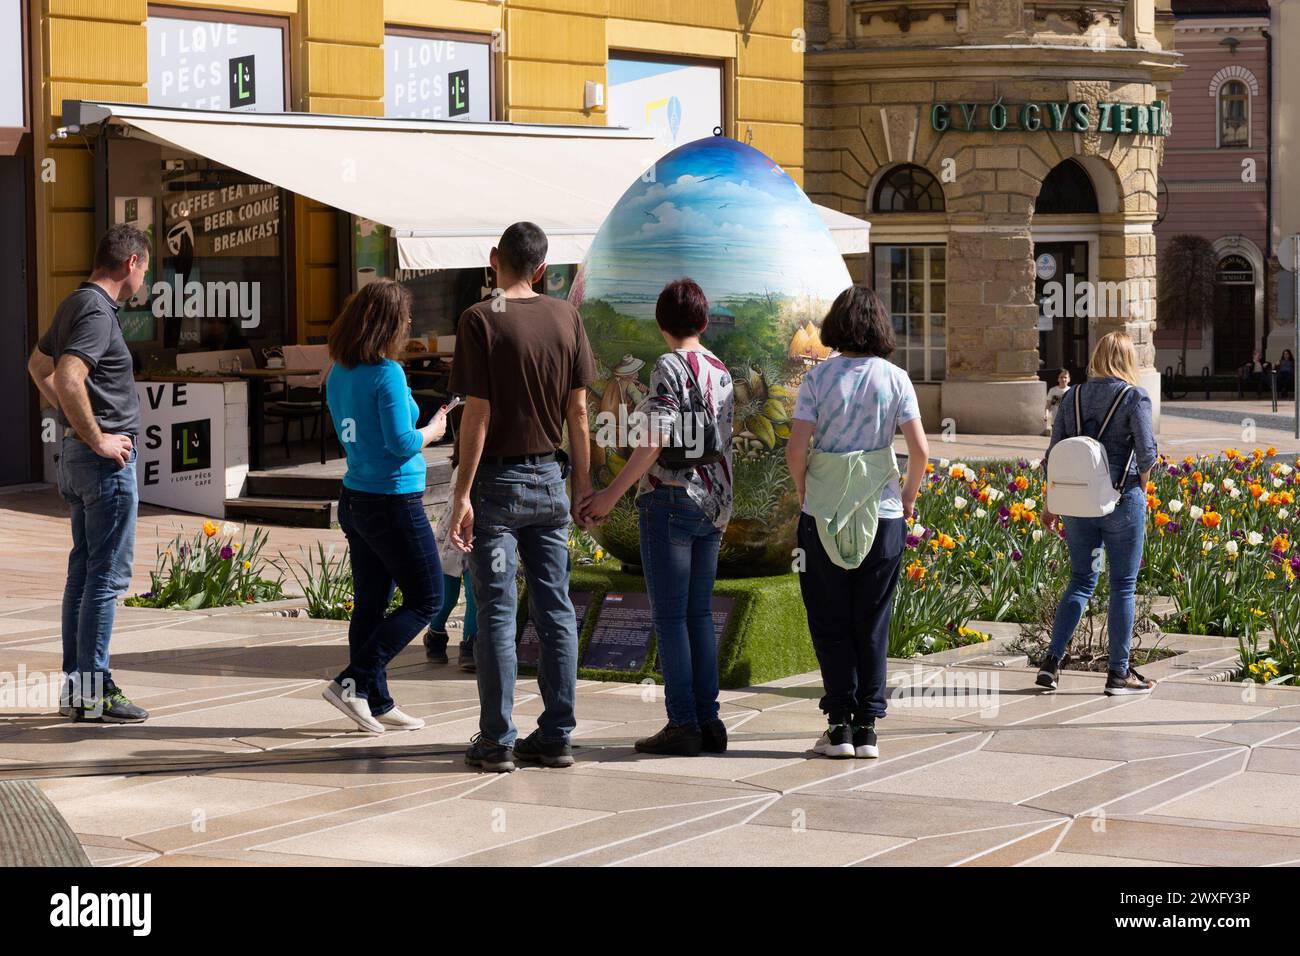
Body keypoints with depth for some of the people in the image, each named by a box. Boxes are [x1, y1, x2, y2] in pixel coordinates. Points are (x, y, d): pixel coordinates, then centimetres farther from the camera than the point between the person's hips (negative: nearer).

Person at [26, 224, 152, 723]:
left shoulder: (76, 304, 14)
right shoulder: (97, 311, -17)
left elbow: (38, 365, 28)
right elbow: (68, 378, -29)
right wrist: (98, 438, -21)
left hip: (78, 454, 10)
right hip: (106, 458, -10)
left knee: (83, 571, 13)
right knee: (108, 575, -6)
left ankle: (75, 686, 17)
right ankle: (94, 690, -4)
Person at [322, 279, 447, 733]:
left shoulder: (338, 375, 7)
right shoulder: (387, 373, -18)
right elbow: (402, 442, -21)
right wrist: (431, 430, -1)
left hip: (355, 500, 8)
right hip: (394, 502, -8)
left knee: (370, 605, 11)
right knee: (425, 600, 3)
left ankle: (377, 704, 14)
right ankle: (353, 682, -5)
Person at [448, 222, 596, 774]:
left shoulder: (481, 320, -11)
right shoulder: (565, 318, 2)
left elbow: (478, 414, -14)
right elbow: (577, 408, 5)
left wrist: (462, 494, -11)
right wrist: (583, 480, 13)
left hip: (498, 480, -4)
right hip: (549, 480, 4)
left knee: (497, 614, 0)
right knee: (555, 609, 8)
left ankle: (497, 742, 2)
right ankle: (556, 737, 11)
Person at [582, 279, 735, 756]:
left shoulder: (669, 368, -11)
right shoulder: (720, 370, 11)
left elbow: (655, 442, -18)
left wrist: (611, 494, -13)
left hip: (672, 500, -7)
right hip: (714, 504, 7)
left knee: (670, 616, -3)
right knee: (699, 614, 11)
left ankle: (682, 724, -4)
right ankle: (709, 721, 11)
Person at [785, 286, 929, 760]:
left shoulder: (819, 376, -4)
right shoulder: (894, 378, -1)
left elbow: (796, 449, -10)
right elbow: (920, 449, -5)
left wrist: (803, 492, 8)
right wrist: (909, 497, 11)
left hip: (823, 513, -1)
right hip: (882, 516, 1)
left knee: (830, 623, 8)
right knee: (872, 624, 9)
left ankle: (839, 724, 4)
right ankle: (867, 727, 8)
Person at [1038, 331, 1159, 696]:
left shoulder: (1074, 397, 7)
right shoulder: (1135, 397, -6)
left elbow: (1053, 454, 8)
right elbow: (1147, 452, -14)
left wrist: (1051, 504, 15)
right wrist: (1141, 489, 4)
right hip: (1121, 500, -4)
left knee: (1081, 581, 14)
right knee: (1123, 586, 6)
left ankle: (1051, 662, 4)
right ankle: (1118, 673, 9)